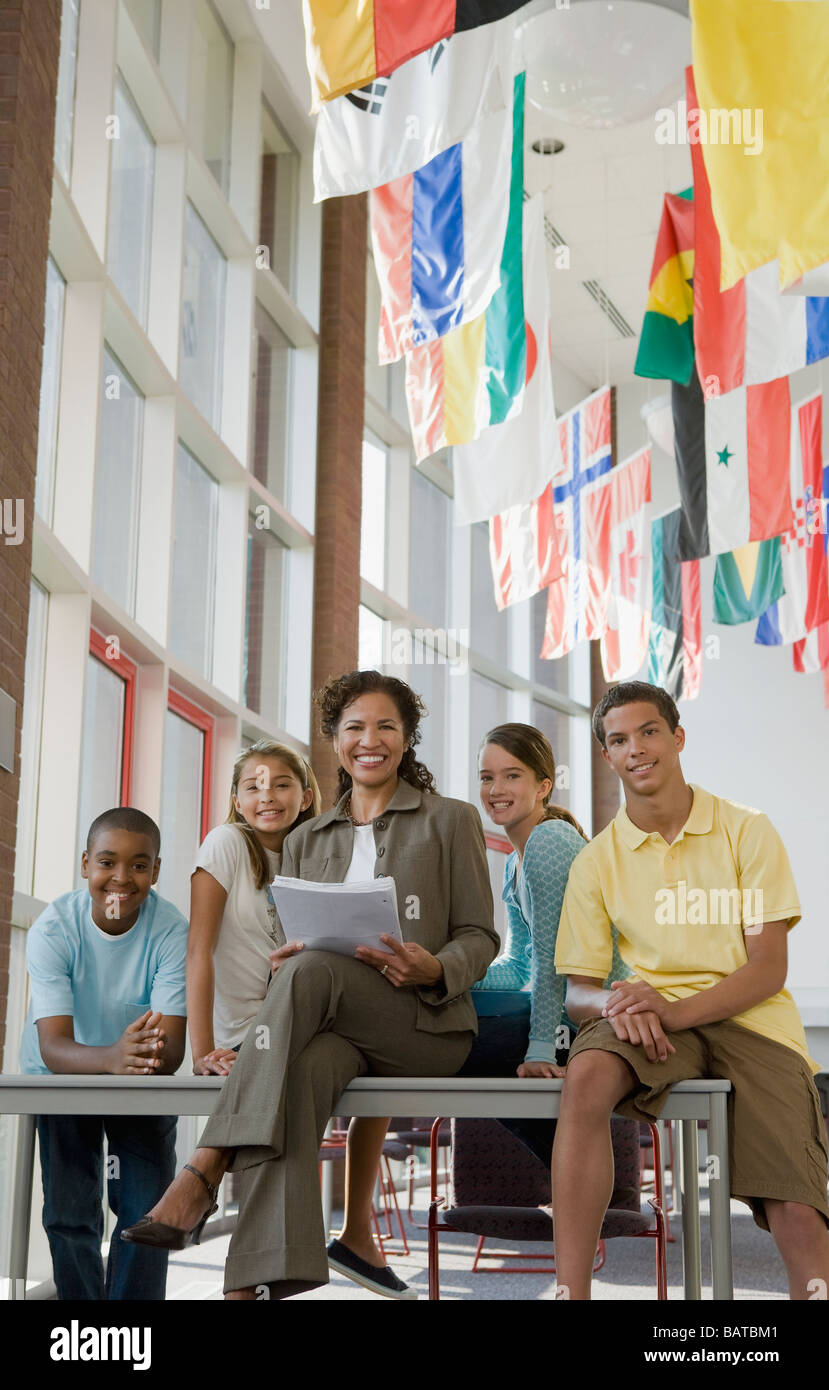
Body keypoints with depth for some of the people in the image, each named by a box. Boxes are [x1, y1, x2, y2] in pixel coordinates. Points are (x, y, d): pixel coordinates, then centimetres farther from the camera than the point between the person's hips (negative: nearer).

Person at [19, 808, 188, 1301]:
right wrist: (111, 1057, -53)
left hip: (146, 1082, 1)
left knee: (148, 1211, -8)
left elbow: (172, 1049, -28)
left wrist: (154, 1054, -54)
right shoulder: (53, 929, -23)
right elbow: (53, 1046, -32)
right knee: (69, 1214, -6)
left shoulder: (172, 932, -22)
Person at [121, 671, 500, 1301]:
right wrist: (284, 960, -8)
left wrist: (433, 970, -17)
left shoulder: (451, 821, 12)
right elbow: (291, 947, 18)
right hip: (331, 1026, 3)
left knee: (311, 970, -35)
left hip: (425, 1023, -2)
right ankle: (265, 1278, -51)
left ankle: (202, 1176, -39)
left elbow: (480, 936, 6)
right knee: (300, 1071, -38)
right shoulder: (305, 841, 22)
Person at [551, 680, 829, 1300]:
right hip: (650, 1014, 1)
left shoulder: (747, 831, 3)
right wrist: (614, 1004, -18)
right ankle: (570, 1289, -31)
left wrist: (675, 1010, -20)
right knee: (586, 1076, -34)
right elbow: (578, 991, 8)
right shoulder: (598, 861, 10)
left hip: (750, 1019, -1)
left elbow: (769, 969, -3)